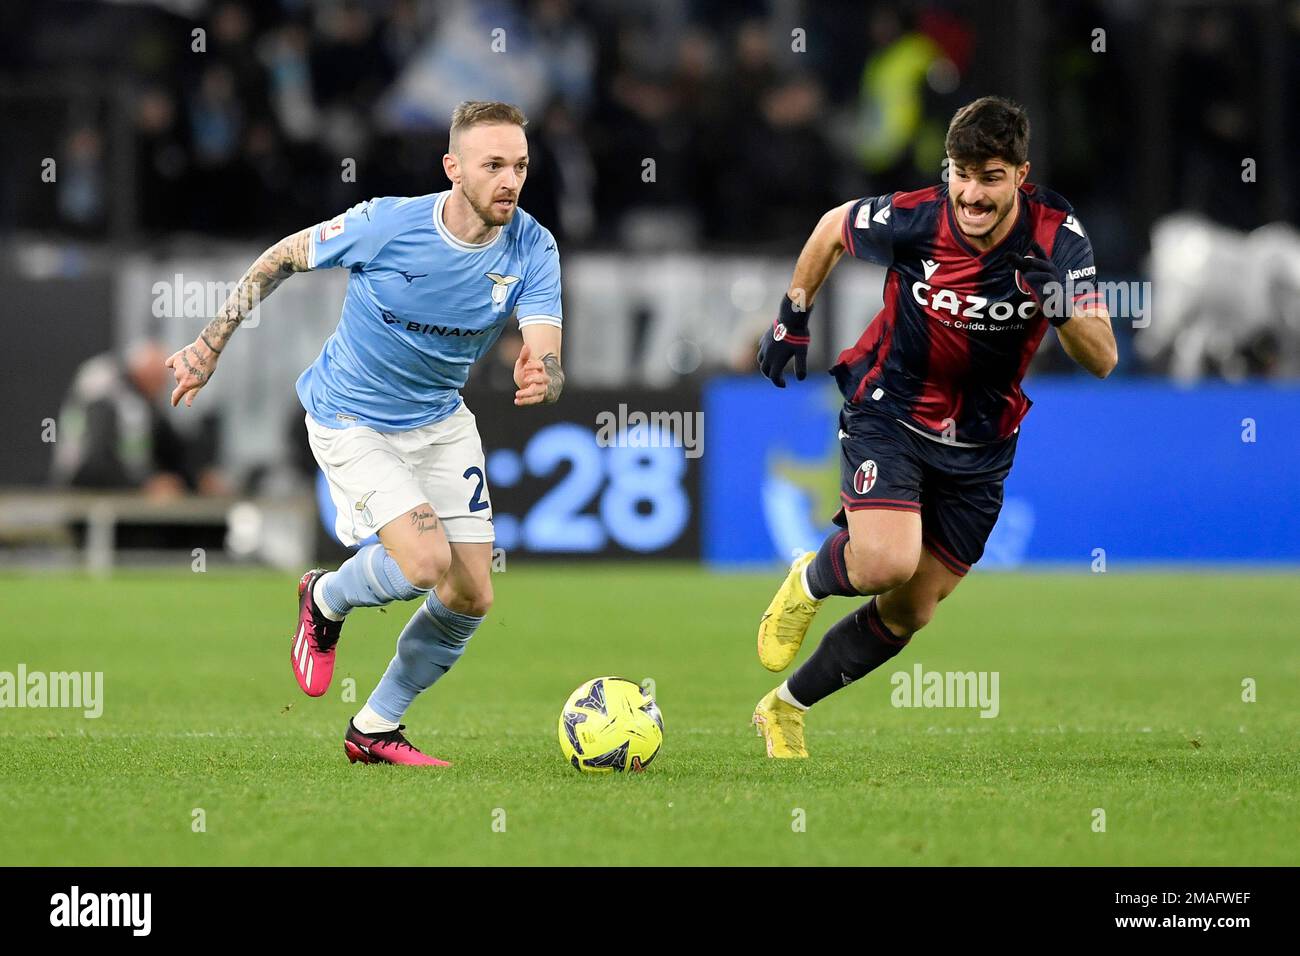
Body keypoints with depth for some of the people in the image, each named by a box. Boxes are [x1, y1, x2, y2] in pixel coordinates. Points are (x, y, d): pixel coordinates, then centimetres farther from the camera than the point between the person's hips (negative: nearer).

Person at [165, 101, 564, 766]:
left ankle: (375, 729, 21)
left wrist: (540, 379, -51)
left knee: (471, 597, 0)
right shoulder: (385, 225, -24)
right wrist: (210, 346, -3)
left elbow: (547, 359, -26)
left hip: (440, 422, 5)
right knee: (425, 563, -23)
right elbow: (280, 259, -7)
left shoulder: (532, 250, -16)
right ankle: (324, 602, 11)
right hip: (350, 419, -5)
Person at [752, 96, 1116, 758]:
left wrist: (1064, 311, -36)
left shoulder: (1057, 237, -16)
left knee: (909, 612, 7)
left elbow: (1102, 360, -16)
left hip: (979, 447, 3)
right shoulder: (912, 219, -20)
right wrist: (793, 317, 9)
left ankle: (786, 709, 28)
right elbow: (833, 227, 3)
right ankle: (810, 582, 8)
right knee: (888, 563, -28)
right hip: (888, 413, -3)